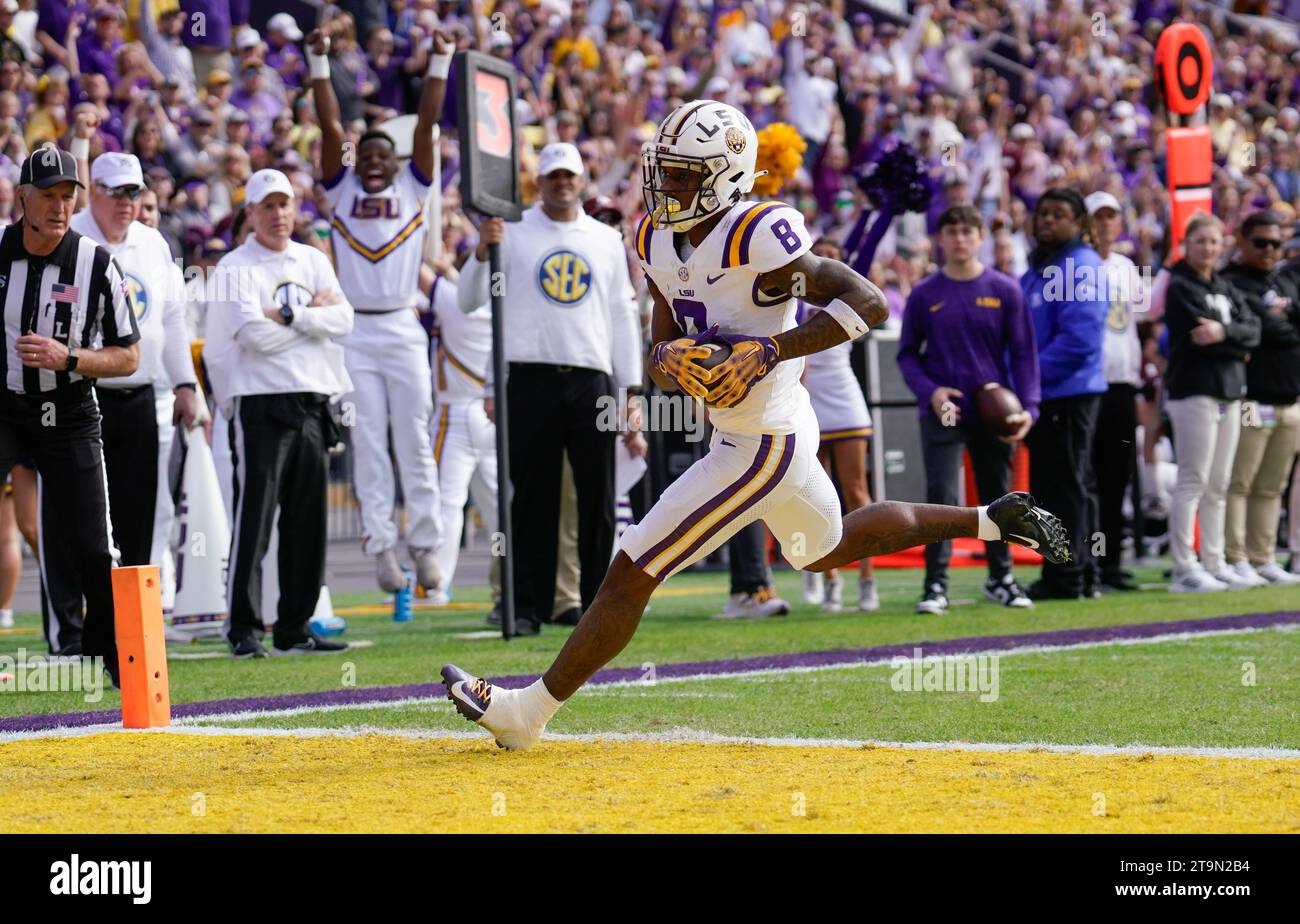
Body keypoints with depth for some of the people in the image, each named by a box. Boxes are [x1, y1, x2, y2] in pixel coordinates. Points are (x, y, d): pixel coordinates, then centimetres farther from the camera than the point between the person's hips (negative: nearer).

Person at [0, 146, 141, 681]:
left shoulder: (97, 265, -7)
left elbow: (128, 357, -4)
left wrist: (67, 358, -18)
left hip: (68, 414, 0)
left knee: (88, 547, 0)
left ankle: (109, 654, 16)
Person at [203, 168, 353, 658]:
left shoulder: (313, 261, 15)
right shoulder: (235, 268, -2)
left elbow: (342, 320, 2)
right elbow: (255, 335, -14)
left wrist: (288, 315, -10)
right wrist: (313, 313, -3)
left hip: (313, 402, 6)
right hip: (260, 402, -6)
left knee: (307, 522, 7)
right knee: (253, 518, -8)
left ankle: (295, 627, 13)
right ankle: (243, 627, -5)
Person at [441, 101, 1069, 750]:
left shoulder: (756, 239, -23)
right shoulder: (661, 243, 3)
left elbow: (868, 303, -24)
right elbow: (659, 366, 6)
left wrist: (768, 351, -30)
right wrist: (670, 358, -19)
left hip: (762, 446, -10)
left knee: (629, 576, -7)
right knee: (826, 549, 32)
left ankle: (528, 712, 2)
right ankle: (992, 521, 39)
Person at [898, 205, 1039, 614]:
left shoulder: (1004, 290, 2)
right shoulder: (924, 295, 2)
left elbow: (1024, 352, 3)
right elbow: (907, 353, 7)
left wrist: (1028, 407, -8)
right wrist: (930, 391, -11)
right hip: (943, 412, -1)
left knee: (998, 495, 10)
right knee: (940, 493, -12)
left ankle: (1001, 577, 25)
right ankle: (936, 583, -10)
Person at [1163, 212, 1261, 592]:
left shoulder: (1226, 289, 17)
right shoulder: (1180, 287, -5)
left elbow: (1252, 330, 2)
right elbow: (1200, 335, -15)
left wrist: (1224, 332, -17)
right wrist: (1239, 348, -4)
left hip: (1229, 393, 8)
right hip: (1193, 391, -8)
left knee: (1218, 486, 10)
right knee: (1193, 482, -9)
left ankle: (1214, 563, 15)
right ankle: (1185, 569, -10)